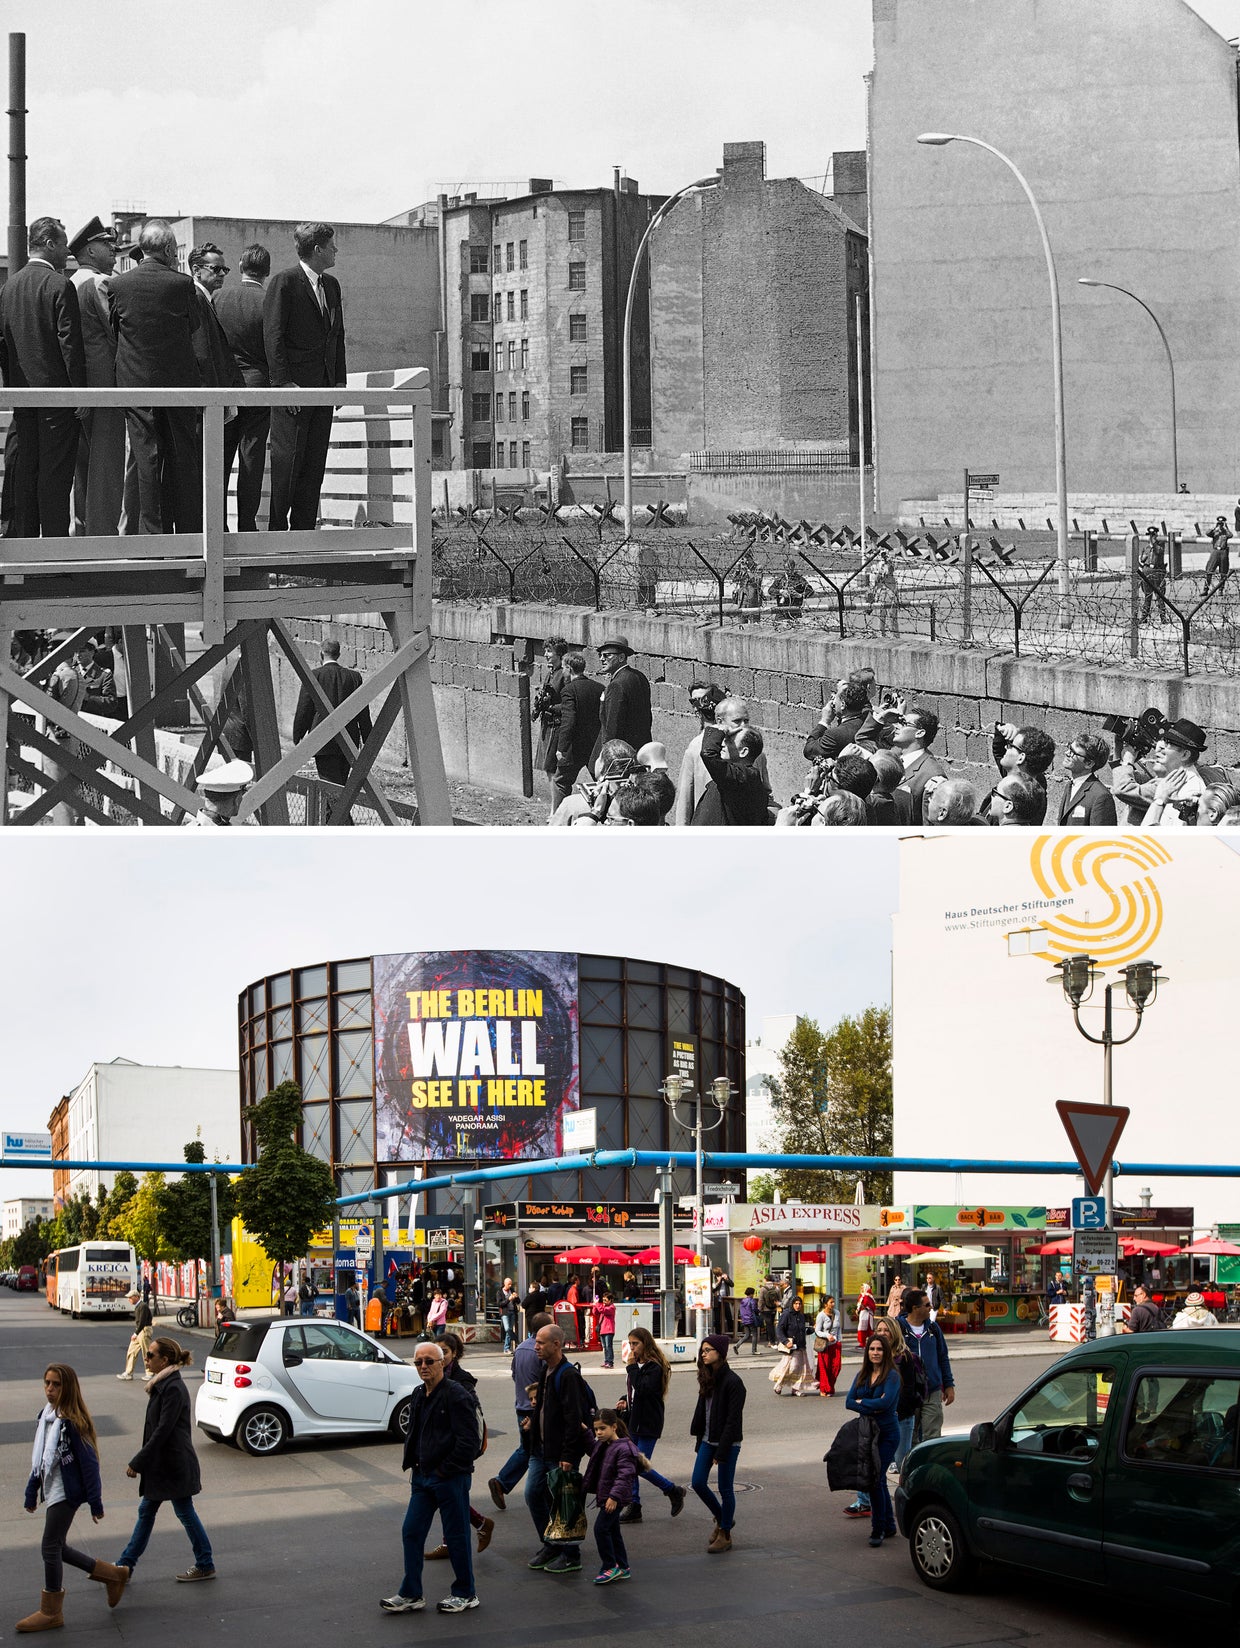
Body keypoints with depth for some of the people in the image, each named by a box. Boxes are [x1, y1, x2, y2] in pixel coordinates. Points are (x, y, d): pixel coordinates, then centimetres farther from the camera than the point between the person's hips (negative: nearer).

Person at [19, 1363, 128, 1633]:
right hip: (52, 1492, 9)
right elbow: (38, 1459, 17)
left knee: (51, 1549, -3)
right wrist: (32, 1493, 19)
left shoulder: (73, 1421, -17)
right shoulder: (45, 1416, 7)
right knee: (57, 1549, 14)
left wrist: (95, 1502, -15)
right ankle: (113, 1575, 29)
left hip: (66, 1493, -9)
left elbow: (89, 1463, -15)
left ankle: (50, 1612, 10)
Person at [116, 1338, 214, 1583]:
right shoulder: (162, 1385, 9)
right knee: (146, 1511, 13)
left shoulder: (173, 1389, -22)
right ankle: (125, 1565, 19)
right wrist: (142, 1461, 18)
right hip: (160, 1463, 10)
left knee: (185, 1513, 2)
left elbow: (163, 1430, -24)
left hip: (174, 1464, -10)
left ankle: (205, 1566, 15)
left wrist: (137, 1462, -21)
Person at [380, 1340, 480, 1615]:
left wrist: (445, 1470, -16)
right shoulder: (419, 1396, 12)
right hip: (423, 1477, 8)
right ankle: (411, 1595, 14)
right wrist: (412, 1464, 12)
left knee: (456, 1535, 2)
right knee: (411, 1532, 7)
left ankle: (465, 1594, 14)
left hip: (451, 1478, -8)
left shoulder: (457, 1396, -15)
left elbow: (468, 1441, -19)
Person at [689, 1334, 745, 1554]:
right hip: (708, 1440, 8)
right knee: (698, 1482, 6)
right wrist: (699, 1439, 10)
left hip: (728, 1442, -8)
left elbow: (733, 1420, -18)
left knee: (725, 1488, 2)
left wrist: (722, 1451, -20)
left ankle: (725, 1535, 15)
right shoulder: (708, 1378, 7)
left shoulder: (733, 1381, -17)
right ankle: (722, 1518, 29)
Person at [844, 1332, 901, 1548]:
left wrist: (861, 1402, -9)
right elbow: (849, 1401, 0)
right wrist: (872, 1408, -15)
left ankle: (878, 1529, -4)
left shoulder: (892, 1376, -9)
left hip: (887, 1433, -7)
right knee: (878, 1480, 12)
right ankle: (889, 1526, 23)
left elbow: (886, 1403, -22)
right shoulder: (862, 1375, 10)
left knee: (876, 1479, -13)